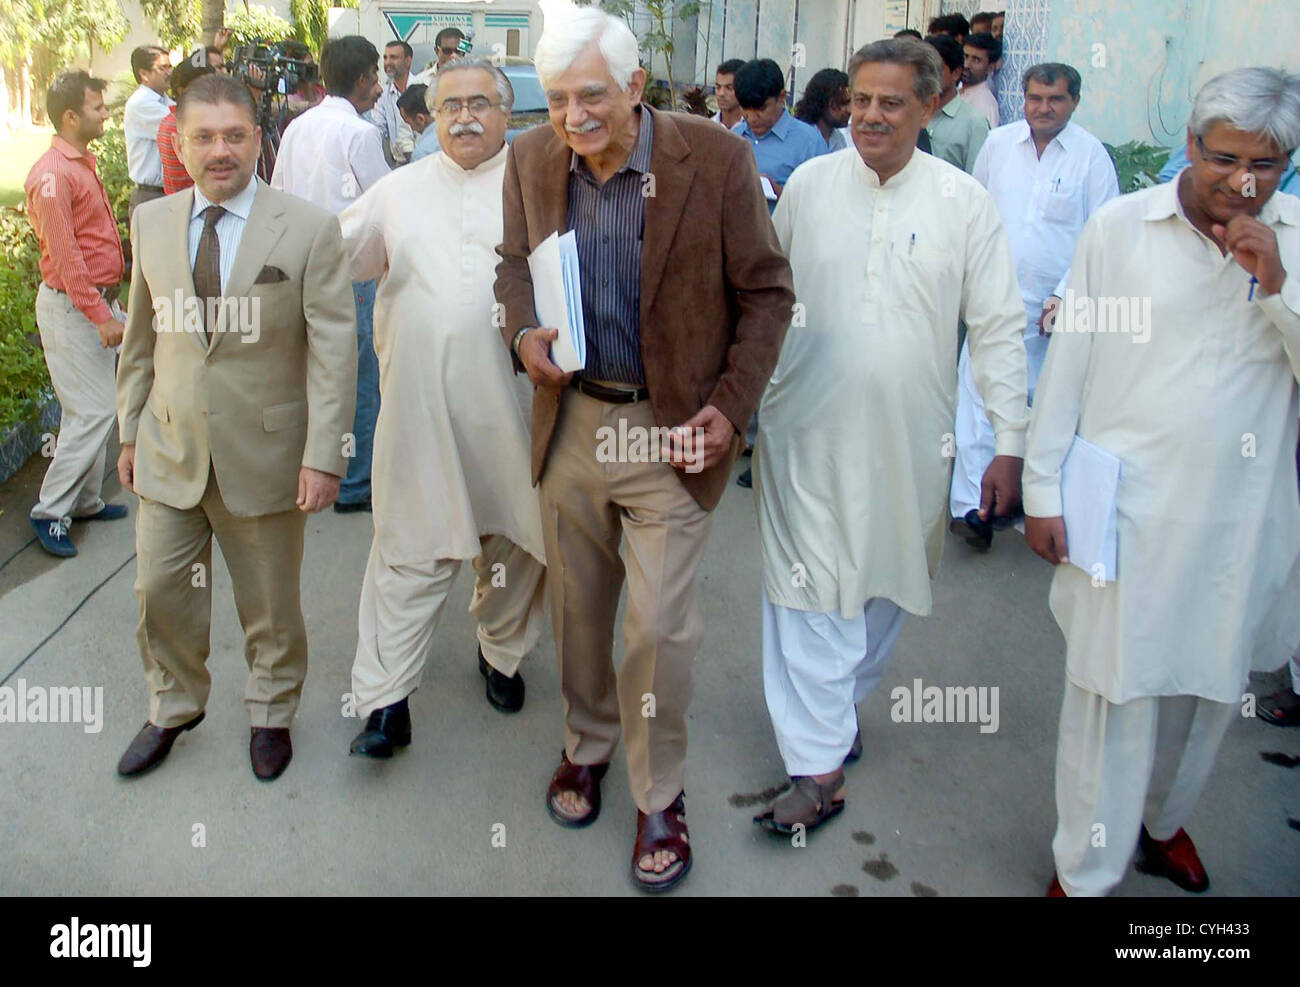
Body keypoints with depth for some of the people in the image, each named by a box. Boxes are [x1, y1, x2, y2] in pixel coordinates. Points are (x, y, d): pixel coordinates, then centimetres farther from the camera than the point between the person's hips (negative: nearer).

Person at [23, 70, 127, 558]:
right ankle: (50, 512, 3)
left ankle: (86, 501, 24)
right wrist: (100, 315, -19)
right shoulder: (52, 174, -17)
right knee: (91, 412, -8)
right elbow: (64, 257, -20)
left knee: (94, 411, 14)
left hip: (96, 300, 9)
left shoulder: (82, 164, 13)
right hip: (71, 306, -9)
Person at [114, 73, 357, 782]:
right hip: (169, 451, 4)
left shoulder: (309, 230, -9)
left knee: (270, 602, 12)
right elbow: (142, 338, 12)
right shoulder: (150, 223, 4)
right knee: (160, 592, 13)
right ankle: (173, 709, 39)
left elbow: (332, 351, -11)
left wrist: (323, 455, -16)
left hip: (264, 452, -3)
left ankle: (270, 714, 36)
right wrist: (130, 431, 12)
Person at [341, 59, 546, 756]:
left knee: (515, 540, 13)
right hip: (419, 406, 1)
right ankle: (385, 700, 8)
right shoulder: (397, 192, 14)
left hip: (513, 402, 0)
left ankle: (501, 652, 38)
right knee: (412, 549, 0)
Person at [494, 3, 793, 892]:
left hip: (672, 432, -4)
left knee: (659, 626, 0)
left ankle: (660, 795, 23)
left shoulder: (716, 159, -13)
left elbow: (766, 291, -6)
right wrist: (524, 333, -7)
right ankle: (587, 744, 43)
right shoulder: (532, 160, 0)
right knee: (577, 608, 17)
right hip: (571, 420, 4)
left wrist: (731, 405, -13)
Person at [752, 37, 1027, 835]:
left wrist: (1011, 442, -4)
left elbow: (999, 327, 0)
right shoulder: (808, 184, 3)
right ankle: (819, 766, 9)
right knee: (809, 594, -1)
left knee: (883, 587, 14)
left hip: (909, 440, 0)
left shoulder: (964, 200, -1)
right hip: (807, 432, 0)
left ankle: (838, 708, 38)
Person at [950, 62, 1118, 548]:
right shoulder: (998, 143, 6)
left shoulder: (1092, 155, -2)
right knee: (980, 395, -8)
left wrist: (1067, 297, -10)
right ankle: (970, 504, -6)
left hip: (1057, 305, -1)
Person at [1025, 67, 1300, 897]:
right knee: (1117, 689, 2)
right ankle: (1084, 872, 20)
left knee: (1212, 687, 18)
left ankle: (1164, 820, 45)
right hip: (1129, 508, -3)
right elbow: (1068, 362, -1)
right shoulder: (1119, 227, -4)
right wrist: (1043, 489, -1)